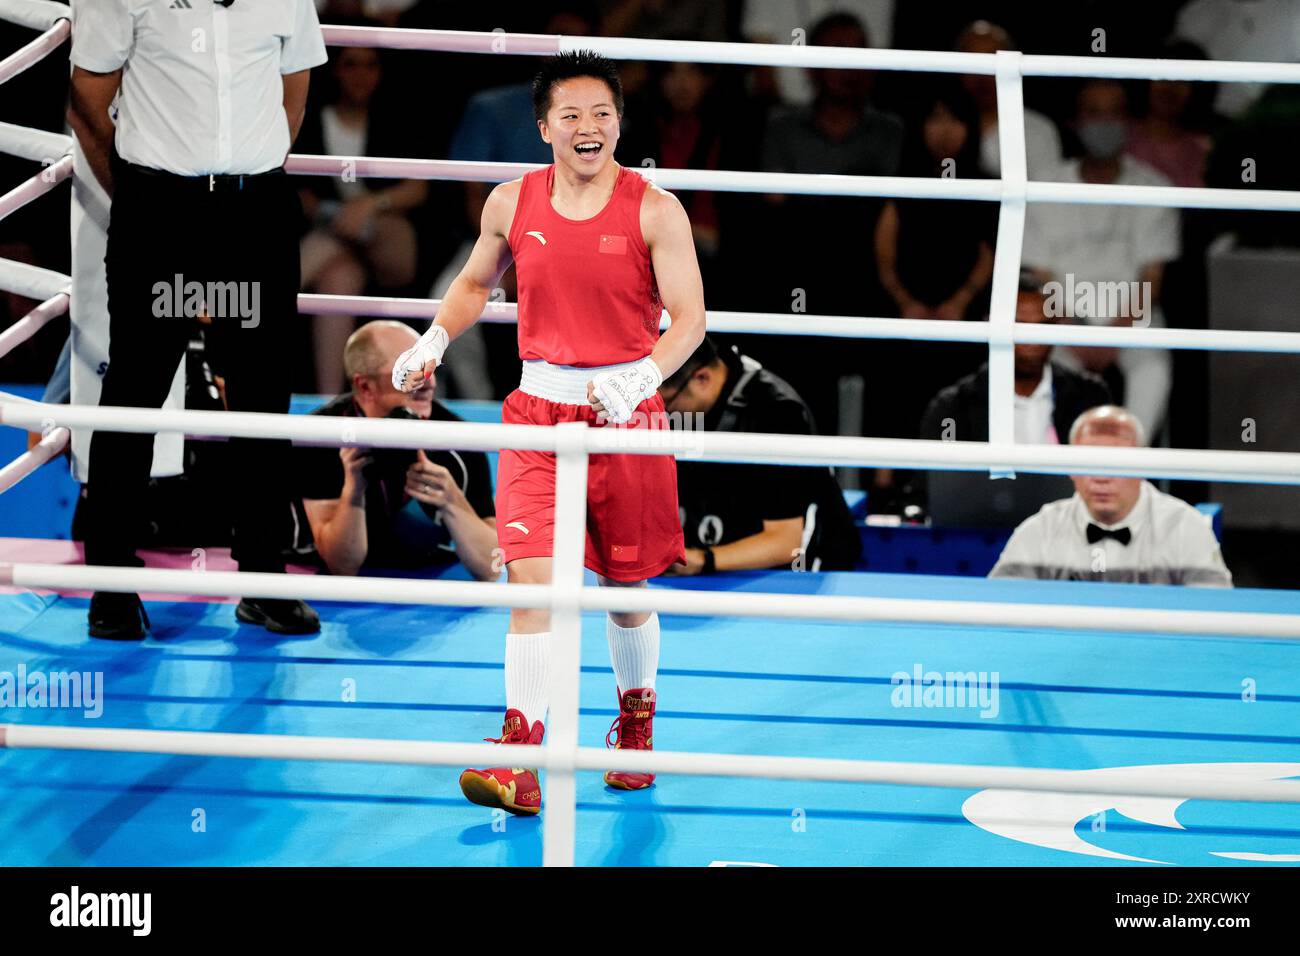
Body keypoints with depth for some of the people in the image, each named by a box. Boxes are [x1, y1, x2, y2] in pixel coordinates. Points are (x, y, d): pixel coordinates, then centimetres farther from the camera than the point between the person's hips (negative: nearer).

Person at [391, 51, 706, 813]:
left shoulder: (654, 211, -7)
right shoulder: (512, 204, 2)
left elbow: (689, 319, -10)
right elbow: (476, 282, 20)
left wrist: (641, 378, -27)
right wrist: (434, 342, 4)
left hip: (626, 412, -1)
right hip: (538, 412, 1)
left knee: (625, 585, 11)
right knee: (532, 577, -12)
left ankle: (638, 718, 38)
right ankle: (520, 764, -13)